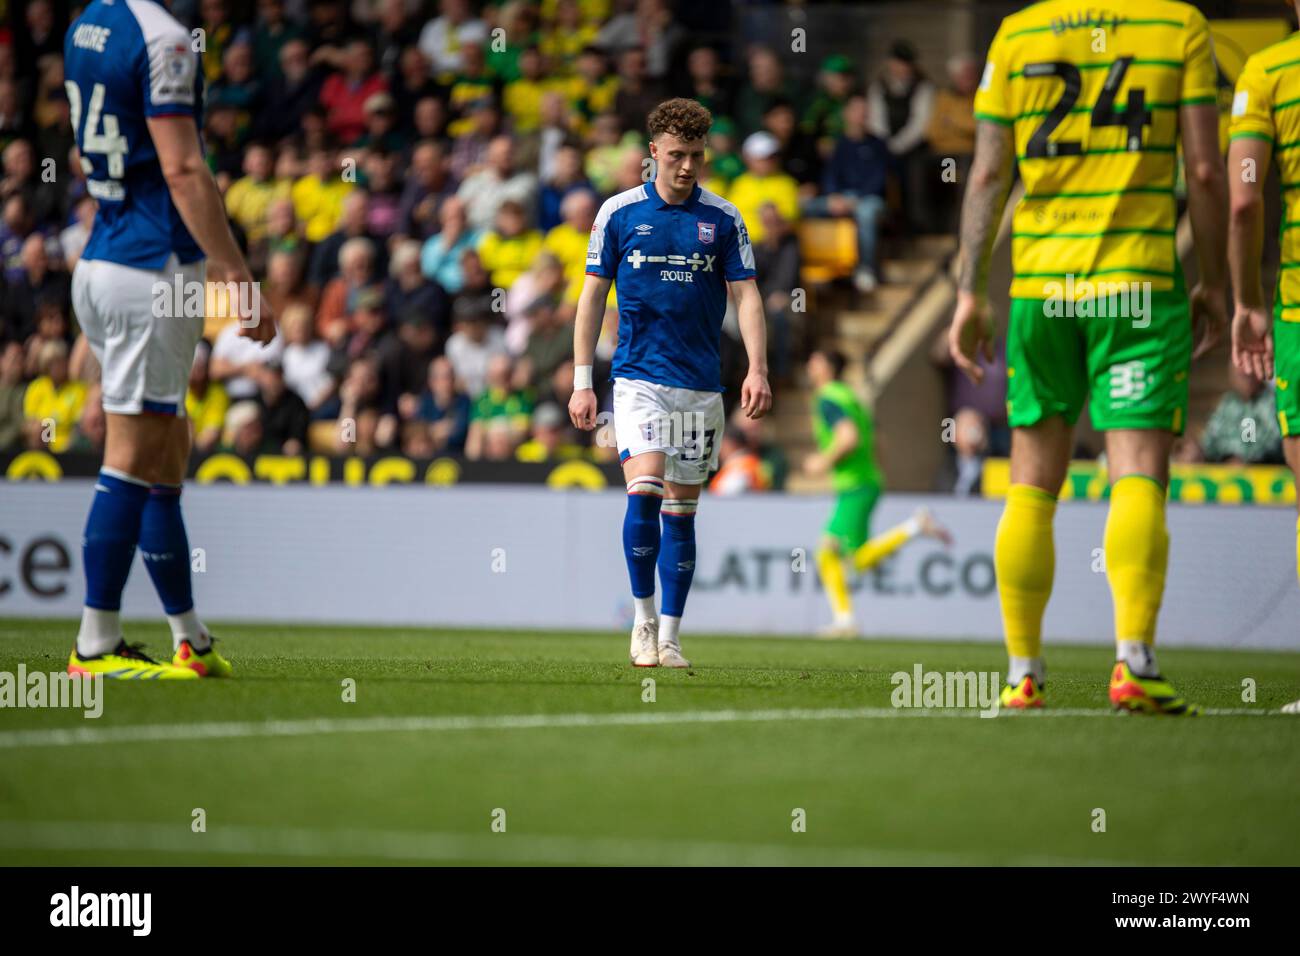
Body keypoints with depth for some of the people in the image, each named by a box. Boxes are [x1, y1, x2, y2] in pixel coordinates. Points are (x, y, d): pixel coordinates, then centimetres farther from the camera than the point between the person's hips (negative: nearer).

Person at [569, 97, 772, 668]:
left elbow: (746, 296, 3)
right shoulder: (619, 213, 2)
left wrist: (757, 370, -10)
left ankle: (670, 637, 11)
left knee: (681, 510, 5)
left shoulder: (723, 219, 4)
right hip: (638, 378, -2)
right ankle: (643, 619, -4)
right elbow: (593, 295, 5)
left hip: (701, 384, 2)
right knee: (644, 492, -18)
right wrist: (582, 381, 1)